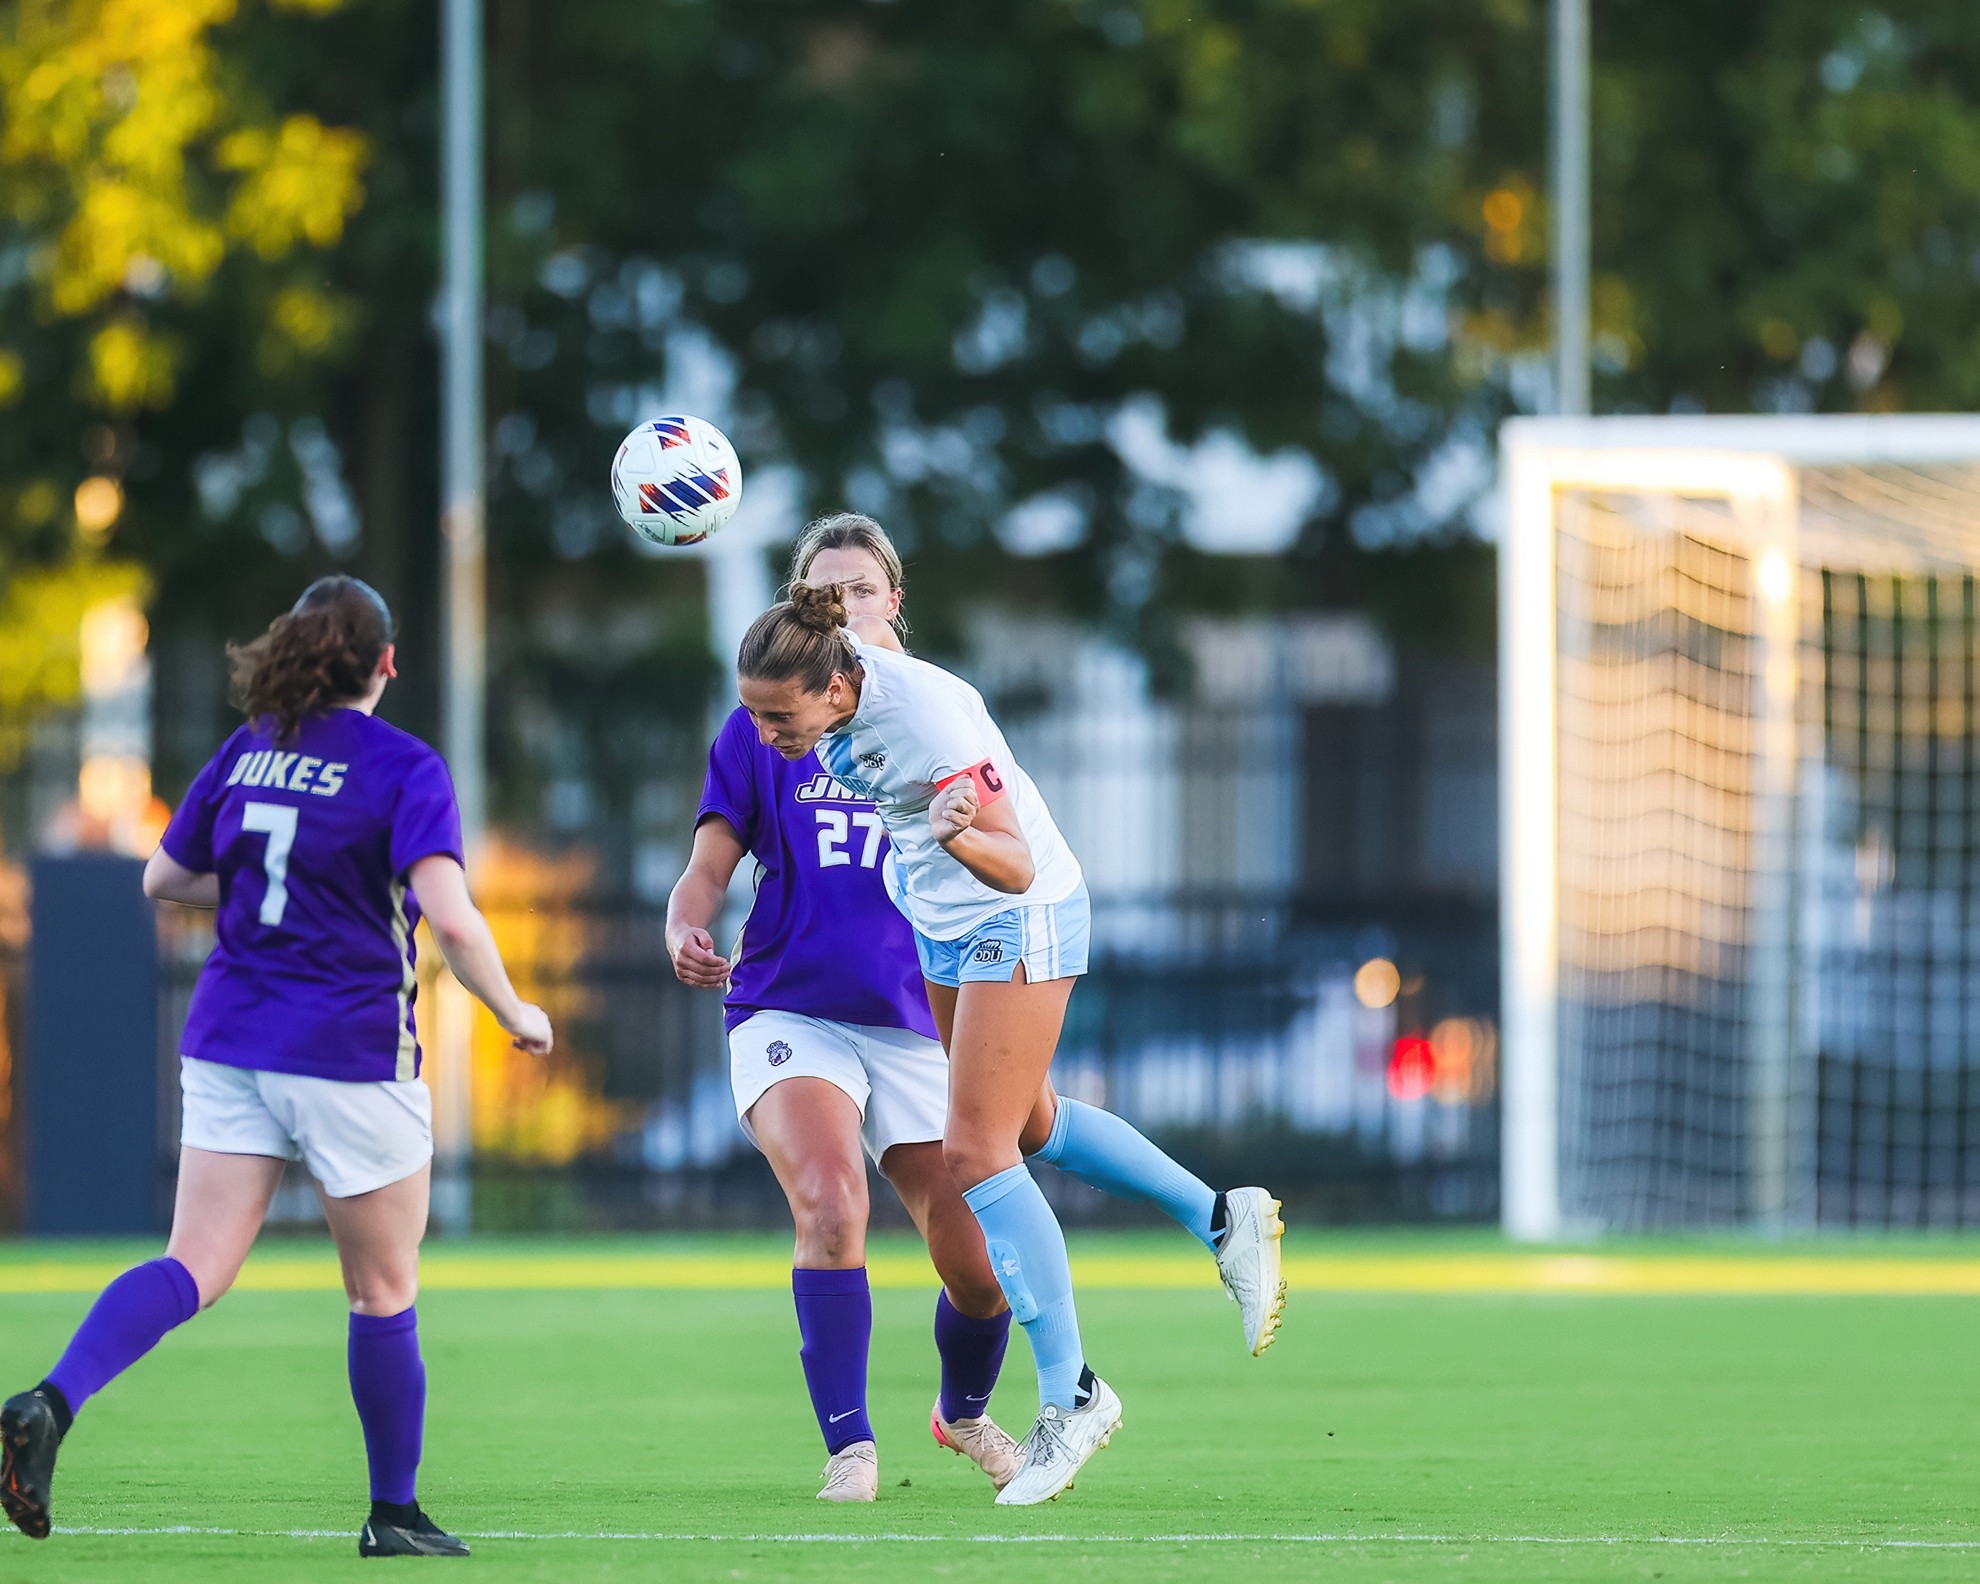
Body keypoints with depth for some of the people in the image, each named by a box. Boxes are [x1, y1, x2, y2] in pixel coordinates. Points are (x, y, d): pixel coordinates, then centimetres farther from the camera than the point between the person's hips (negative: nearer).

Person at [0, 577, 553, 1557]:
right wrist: (516, 1015, -5)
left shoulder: (247, 751, 8)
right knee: (383, 1293, 10)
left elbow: (163, 878, 16)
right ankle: (394, 1516, 18)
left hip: (228, 1043, 5)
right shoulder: (404, 768, -9)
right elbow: (450, 920, -19)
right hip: (352, 1055, -5)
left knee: (197, 1267, -1)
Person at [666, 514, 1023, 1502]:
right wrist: (685, 935, -18)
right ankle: (848, 1448, -19)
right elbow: (709, 869, 4)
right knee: (830, 1207, -29)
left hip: (912, 1029, 2)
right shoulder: (762, 726, 6)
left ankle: (963, 1413, 31)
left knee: (979, 1267, -2)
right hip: (788, 1014, -2)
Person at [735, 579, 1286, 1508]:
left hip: (1019, 919, -9)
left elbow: (1018, 867, -33)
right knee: (1030, 1123, 22)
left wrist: (957, 835, -54)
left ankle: (1069, 1395, -3)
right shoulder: (828, 671, -16)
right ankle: (1224, 1219, 39)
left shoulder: (928, 717, -36)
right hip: (943, 925, 9)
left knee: (975, 1152, -12)